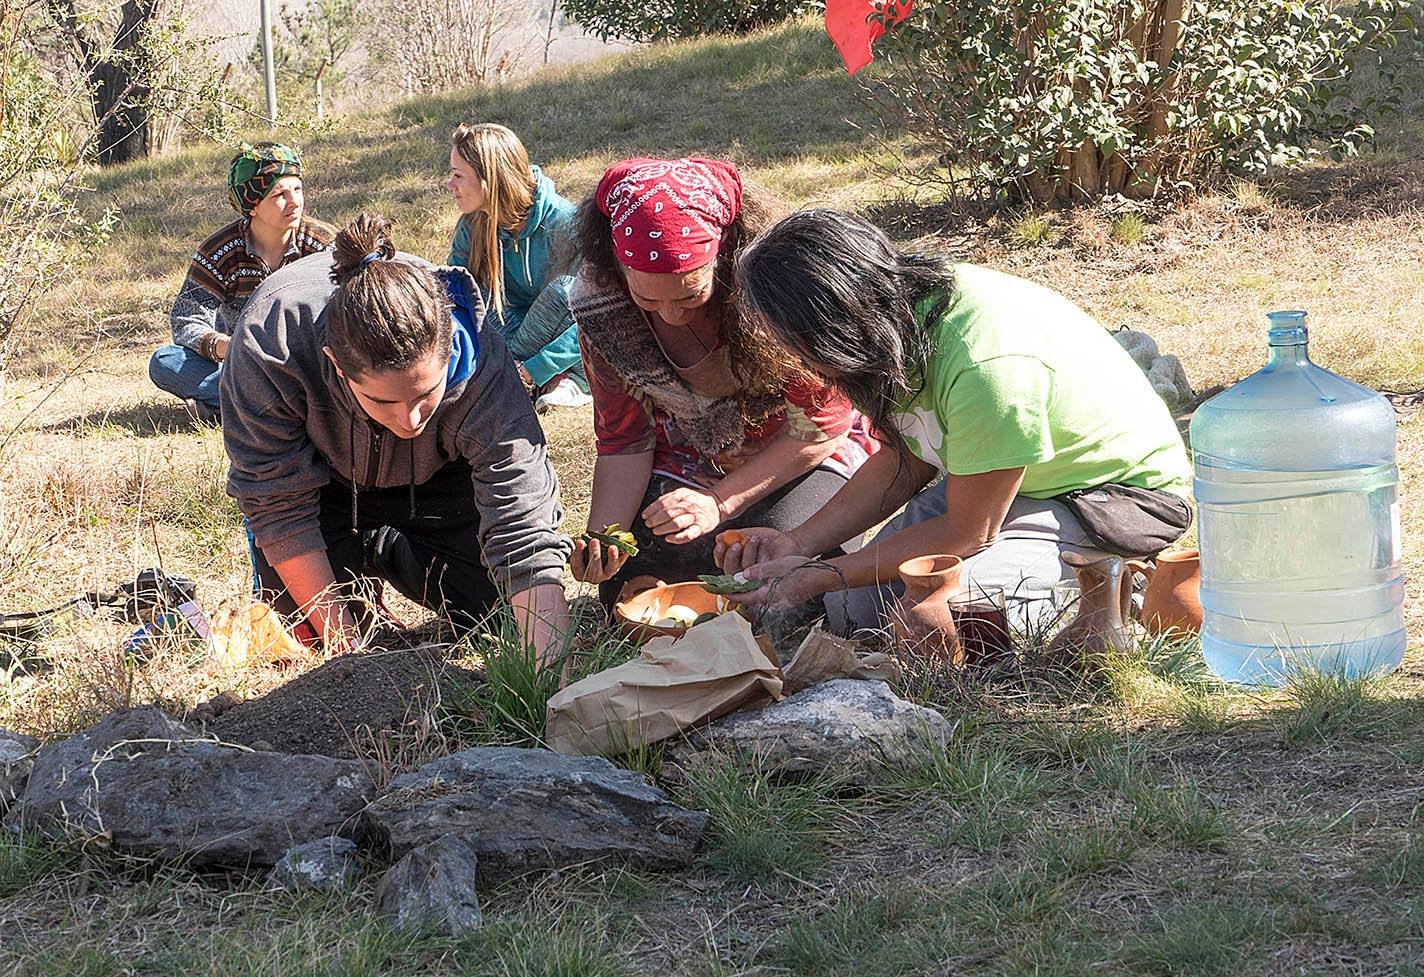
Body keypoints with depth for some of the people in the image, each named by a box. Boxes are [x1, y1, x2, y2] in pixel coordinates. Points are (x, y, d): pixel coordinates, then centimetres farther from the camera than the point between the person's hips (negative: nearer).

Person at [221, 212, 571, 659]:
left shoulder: (483, 372, -42)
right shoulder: (269, 343, -43)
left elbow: (524, 537, -44)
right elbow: (278, 505, -29)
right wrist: (337, 637, -26)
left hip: (439, 476, 1)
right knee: (305, 628, -11)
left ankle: (384, 551, 20)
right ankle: (359, 558, 21)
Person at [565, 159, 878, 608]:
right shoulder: (598, 303, -19)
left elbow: (822, 425, -19)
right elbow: (626, 442, -8)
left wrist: (720, 502, -26)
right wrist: (600, 539, -25)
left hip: (805, 454, -3)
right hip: (689, 463, 3)